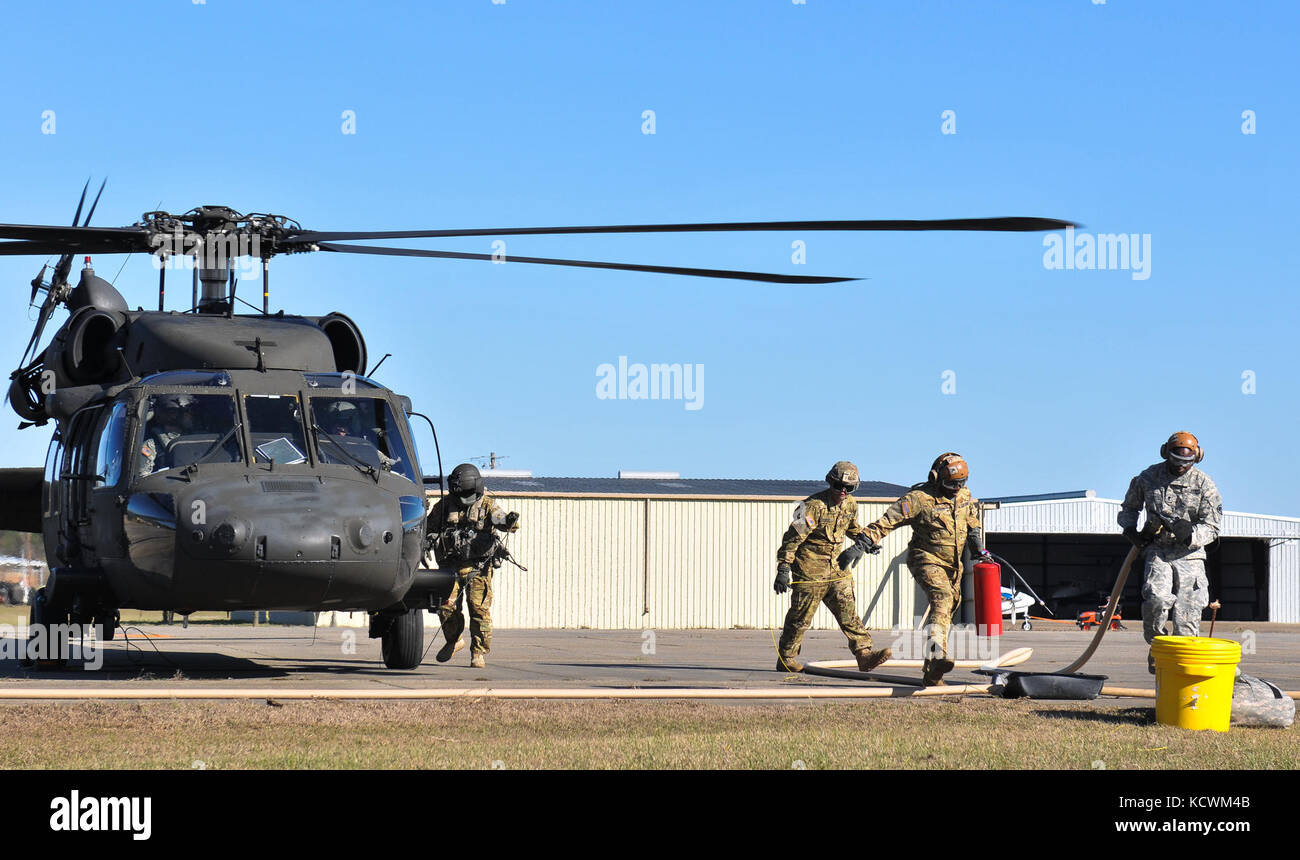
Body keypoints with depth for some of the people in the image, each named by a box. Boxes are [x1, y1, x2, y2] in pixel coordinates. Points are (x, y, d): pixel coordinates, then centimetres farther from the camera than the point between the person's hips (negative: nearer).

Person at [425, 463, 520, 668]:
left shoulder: (486, 505, 1)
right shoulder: (444, 505, 6)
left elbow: (499, 519, -16)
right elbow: (429, 529, 16)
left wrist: (510, 521, -39)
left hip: (478, 567, -2)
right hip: (450, 565, 2)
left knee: (479, 609, -8)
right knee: (447, 607, -2)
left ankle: (479, 652, 2)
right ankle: (453, 642, 24)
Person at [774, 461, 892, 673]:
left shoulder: (850, 504, 5)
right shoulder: (814, 506, -18)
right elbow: (792, 538, -18)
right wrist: (783, 570, -22)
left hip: (835, 567, 6)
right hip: (810, 570, -6)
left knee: (848, 611, -2)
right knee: (801, 616, 0)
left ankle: (864, 655, -6)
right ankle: (786, 659, 12)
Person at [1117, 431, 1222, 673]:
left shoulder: (1204, 484, 0)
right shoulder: (1148, 477, 4)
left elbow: (1212, 527, -1)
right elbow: (1128, 508, 21)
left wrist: (1189, 533, -22)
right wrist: (1130, 529, 0)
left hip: (1190, 555, 0)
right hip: (1157, 551, 0)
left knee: (1187, 618, -7)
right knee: (1157, 597, -27)